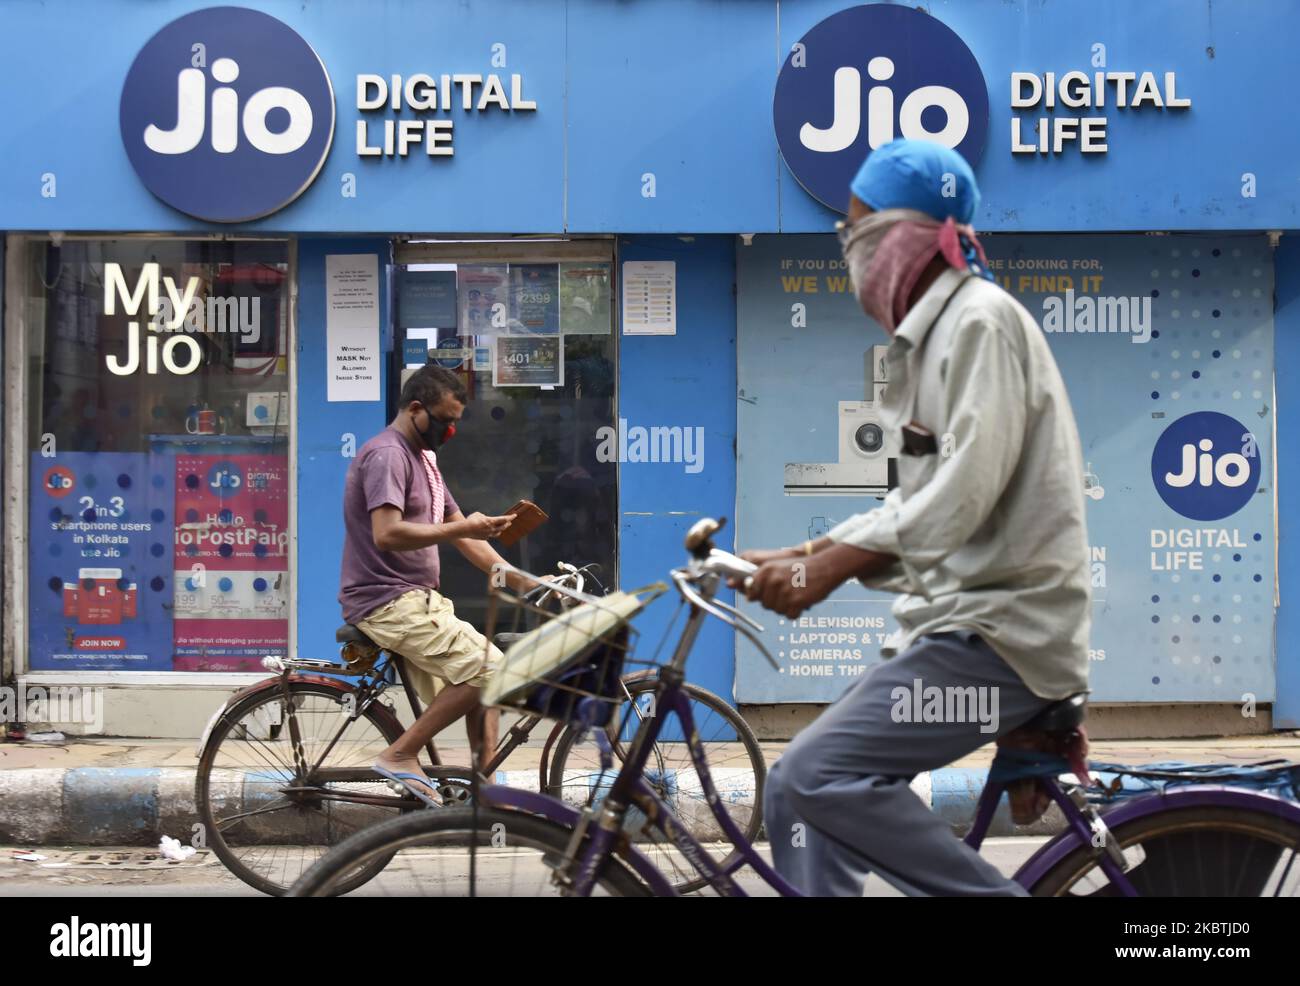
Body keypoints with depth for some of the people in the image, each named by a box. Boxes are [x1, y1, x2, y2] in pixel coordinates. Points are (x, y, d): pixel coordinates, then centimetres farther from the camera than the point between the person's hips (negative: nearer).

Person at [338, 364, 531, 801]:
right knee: (487, 669, -19)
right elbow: (386, 533, -27)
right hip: (388, 601, -10)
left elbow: (461, 534, 18)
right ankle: (401, 755, -11)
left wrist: (519, 579, 10)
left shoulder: (423, 457, 18)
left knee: (486, 677, 6)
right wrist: (460, 528, -24)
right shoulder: (386, 454, -13)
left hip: (419, 598, 10)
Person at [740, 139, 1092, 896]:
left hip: (1001, 627, -10)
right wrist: (803, 555, 10)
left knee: (820, 776, -20)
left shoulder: (981, 318, -12)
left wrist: (827, 569, -22)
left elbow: (965, 492, -23)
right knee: (800, 794, 6)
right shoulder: (931, 333, 18)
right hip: (962, 618, 10)